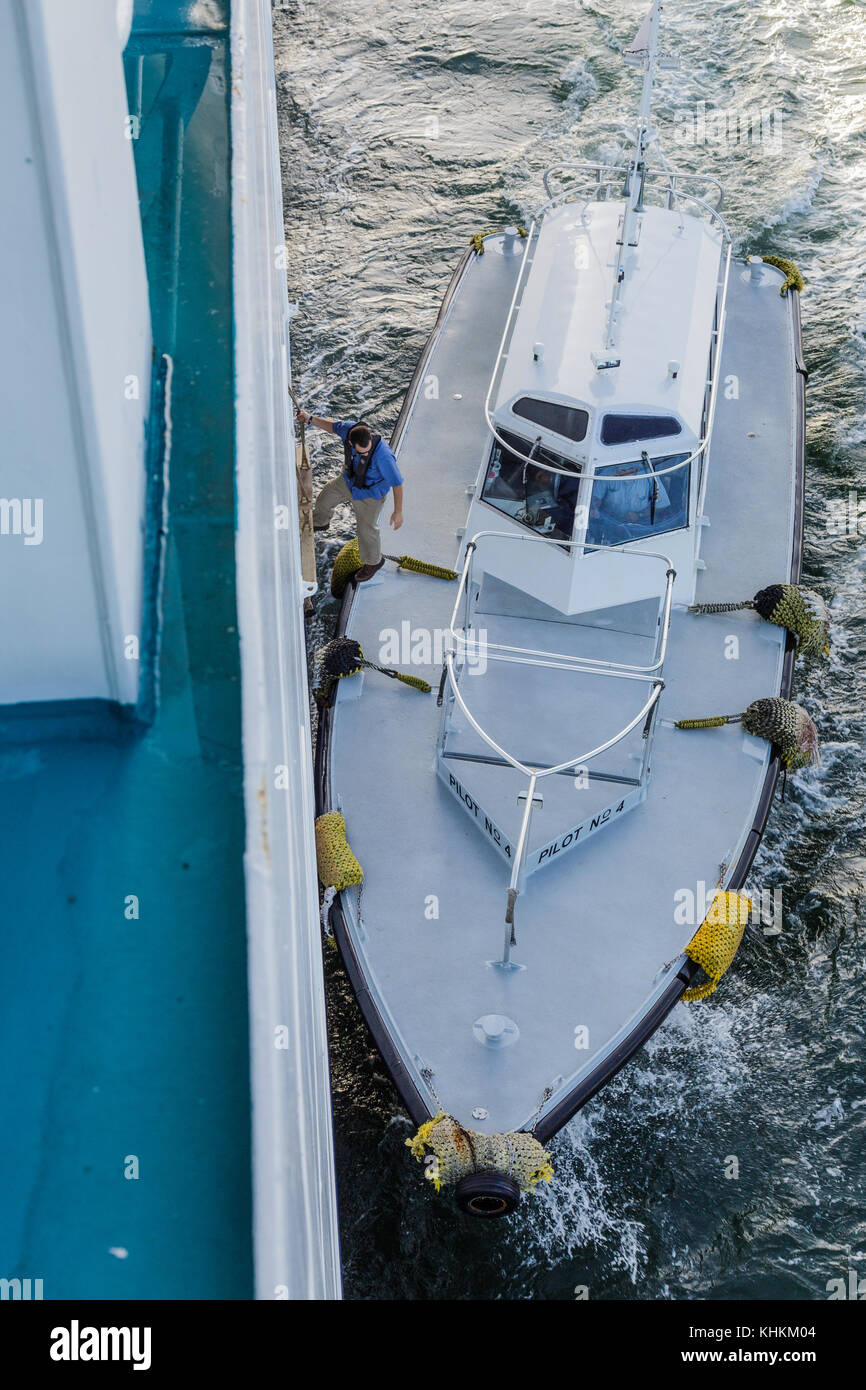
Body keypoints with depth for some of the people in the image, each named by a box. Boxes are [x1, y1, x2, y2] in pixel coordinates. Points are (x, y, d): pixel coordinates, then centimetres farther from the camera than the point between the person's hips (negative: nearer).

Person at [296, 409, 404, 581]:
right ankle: (320, 522, 62)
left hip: (369, 493, -6)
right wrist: (310, 418, -12)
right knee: (325, 498, 26)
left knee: (366, 528, 15)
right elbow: (333, 426, -4)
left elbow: (397, 482, -29)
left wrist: (398, 512, -22)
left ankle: (373, 561, 45)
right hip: (349, 480, 6)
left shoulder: (383, 456, -44)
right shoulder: (350, 428, -30)